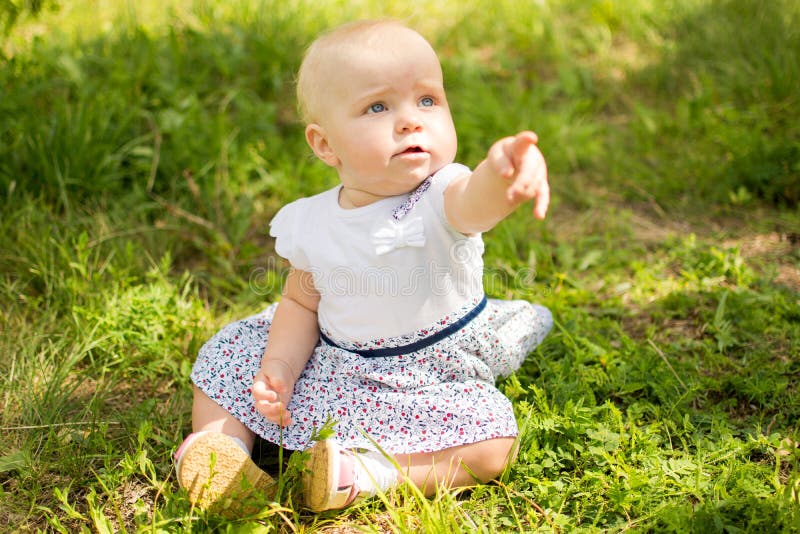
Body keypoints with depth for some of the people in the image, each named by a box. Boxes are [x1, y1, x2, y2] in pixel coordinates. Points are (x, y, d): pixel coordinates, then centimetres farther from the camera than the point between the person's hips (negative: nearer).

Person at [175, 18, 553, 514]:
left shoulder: (441, 199, -23)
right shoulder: (311, 222, -8)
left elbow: (477, 198, -49)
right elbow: (302, 302, 5)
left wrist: (502, 172, -74)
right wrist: (278, 367, -13)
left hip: (432, 382, -3)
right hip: (332, 370, 4)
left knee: (492, 441, -28)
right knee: (229, 357, 0)